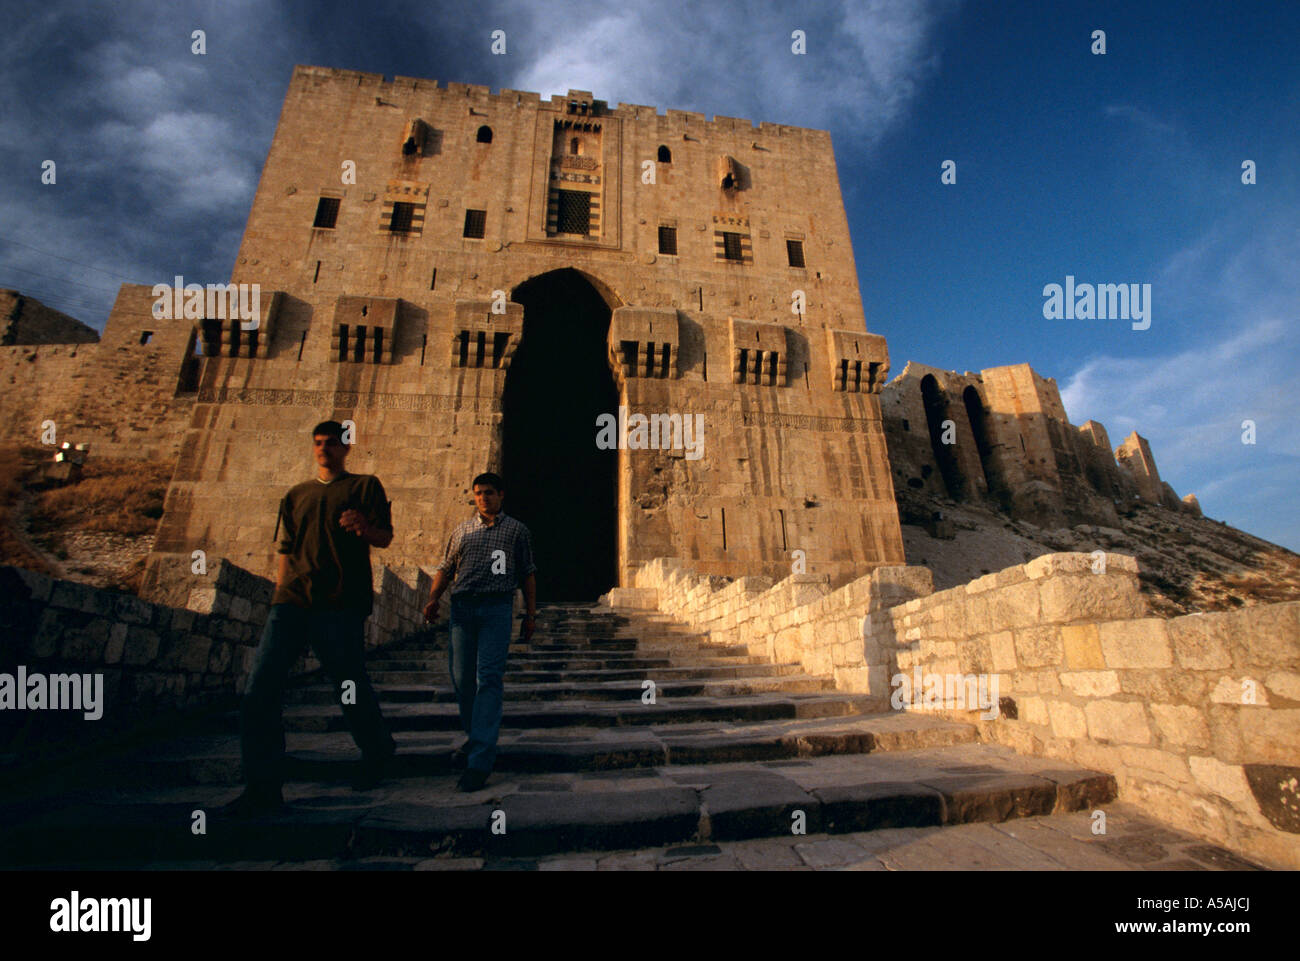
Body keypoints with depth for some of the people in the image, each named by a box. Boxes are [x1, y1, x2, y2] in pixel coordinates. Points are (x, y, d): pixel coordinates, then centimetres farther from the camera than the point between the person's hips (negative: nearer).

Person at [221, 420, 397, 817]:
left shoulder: (365, 486, 8)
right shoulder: (296, 495, 23)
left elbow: (385, 538, -1)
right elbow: (286, 551, 23)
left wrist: (363, 528, -23)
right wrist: (280, 596, 16)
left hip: (340, 604, -4)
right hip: (292, 600, 5)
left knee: (350, 685, 2)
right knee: (260, 689, -6)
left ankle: (377, 753, 28)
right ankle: (263, 787, 4)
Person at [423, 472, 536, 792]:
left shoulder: (517, 530, 11)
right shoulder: (461, 531, 18)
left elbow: (527, 574, 11)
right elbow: (445, 568, 17)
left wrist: (531, 614, 7)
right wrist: (433, 599, 0)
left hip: (497, 608, -3)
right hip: (462, 607, 3)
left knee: (488, 678, -10)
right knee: (461, 678, 6)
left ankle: (481, 759, -10)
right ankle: (472, 737, 29)